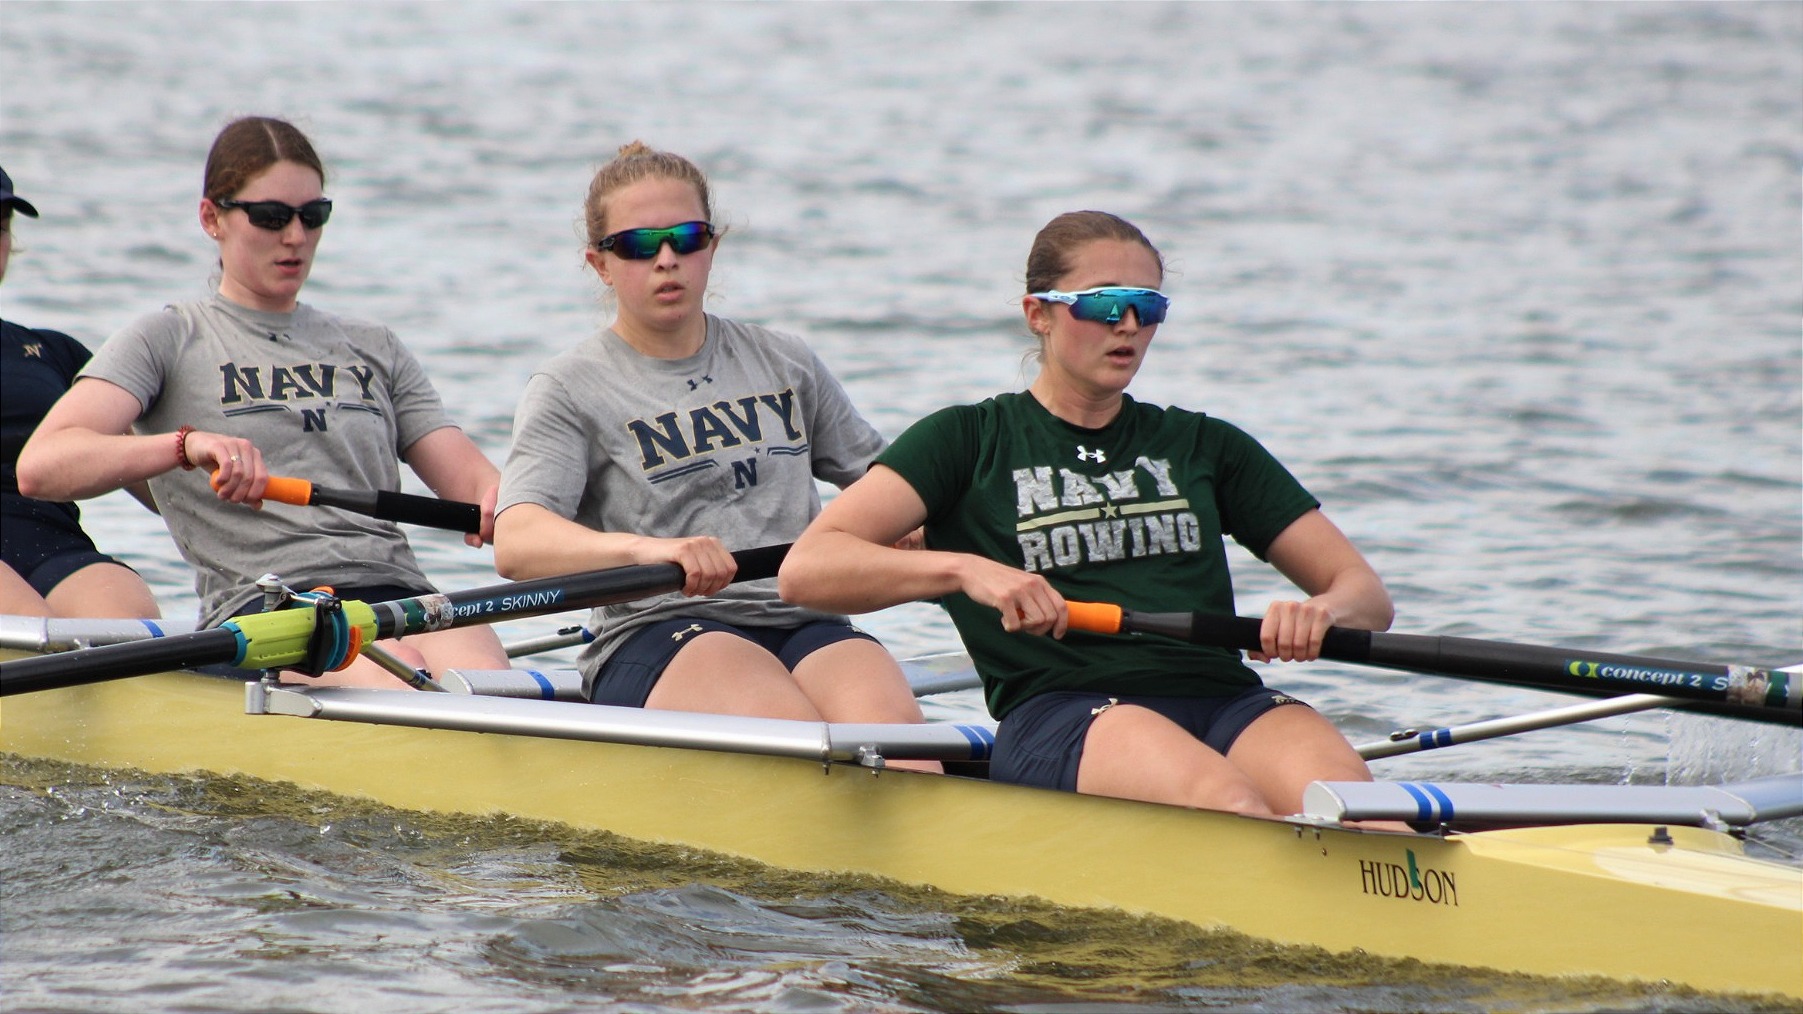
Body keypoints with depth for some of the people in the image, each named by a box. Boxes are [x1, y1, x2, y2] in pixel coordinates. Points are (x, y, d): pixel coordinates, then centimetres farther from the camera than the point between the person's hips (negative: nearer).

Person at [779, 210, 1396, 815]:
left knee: (1339, 791, -32)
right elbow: (806, 571, 0)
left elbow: (1367, 595, 19)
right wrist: (965, 569, -16)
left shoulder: (1203, 446, 24)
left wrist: (1322, 612, -6)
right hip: (1056, 720, -4)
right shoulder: (971, 441, 14)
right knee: (1227, 802, -37)